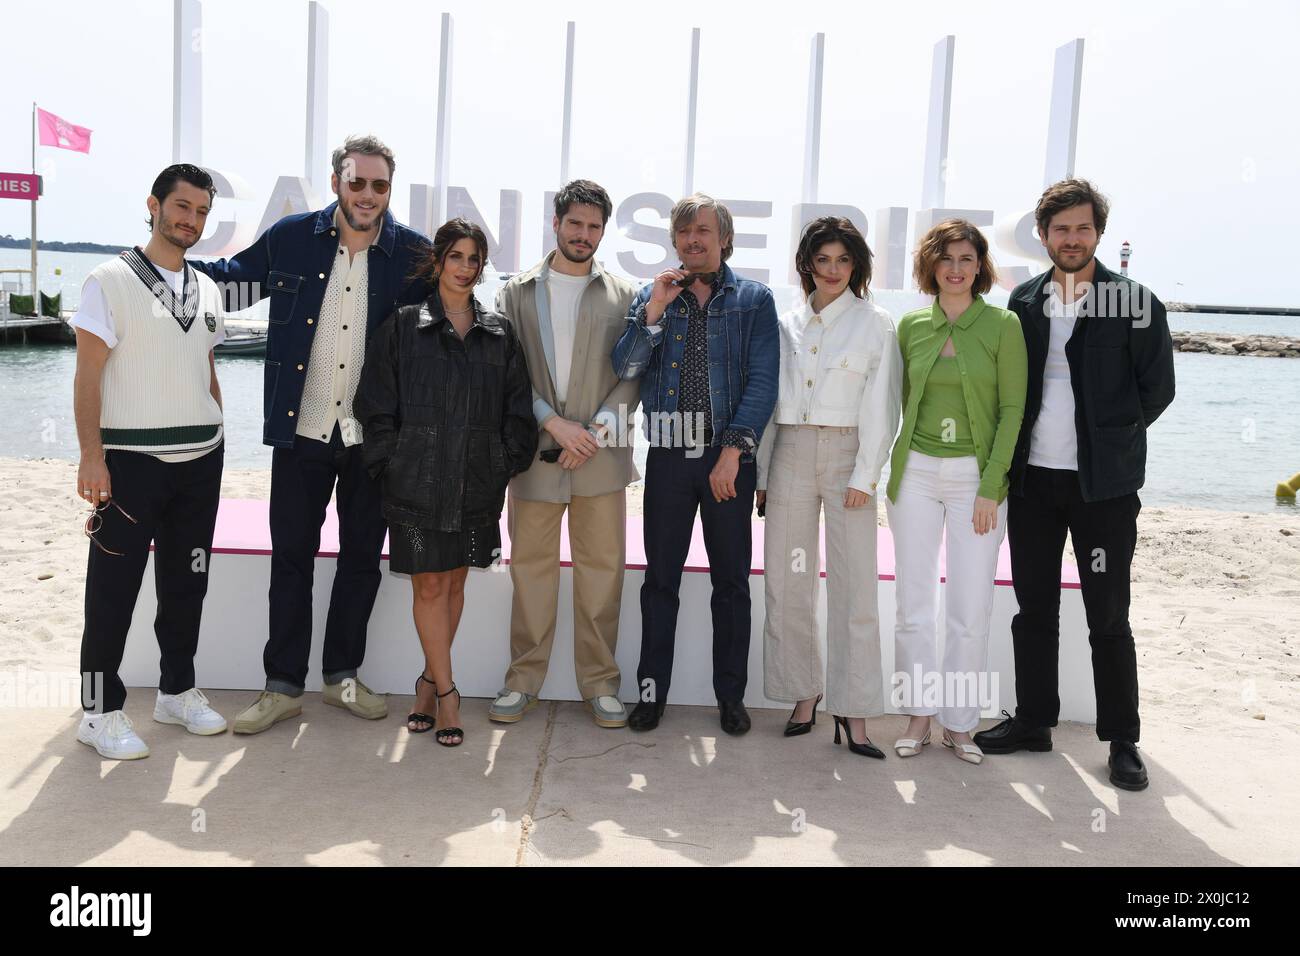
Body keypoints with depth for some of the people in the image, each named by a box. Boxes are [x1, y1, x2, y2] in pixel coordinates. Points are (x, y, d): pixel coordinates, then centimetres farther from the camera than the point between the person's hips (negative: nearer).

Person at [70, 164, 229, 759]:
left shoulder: (206, 290, 13)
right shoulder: (111, 280, -5)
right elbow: (88, 376, -9)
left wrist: (217, 441, 14)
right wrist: (91, 455, -16)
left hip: (200, 460, 6)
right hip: (131, 459, -6)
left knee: (186, 583, 13)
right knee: (113, 588, 1)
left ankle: (177, 691, 27)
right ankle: (101, 711, 12)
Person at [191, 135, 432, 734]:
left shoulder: (413, 254, -4)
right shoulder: (290, 238, -2)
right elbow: (234, 279, 14)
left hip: (375, 436, 0)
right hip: (302, 431, 0)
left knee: (362, 557, 11)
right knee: (291, 557, 6)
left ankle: (342, 676, 27)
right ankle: (283, 686, 18)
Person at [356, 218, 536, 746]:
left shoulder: (500, 333, 9)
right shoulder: (404, 326, 2)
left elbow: (518, 407, 11)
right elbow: (376, 403, 1)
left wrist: (508, 464, 3)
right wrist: (390, 465, -4)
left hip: (477, 481, 3)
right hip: (418, 480, -2)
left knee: (454, 583, 11)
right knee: (429, 586, 0)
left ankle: (429, 682, 26)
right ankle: (446, 695, 9)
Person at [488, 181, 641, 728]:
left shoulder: (623, 296, 9)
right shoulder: (517, 292, 8)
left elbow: (634, 374, 3)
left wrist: (596, 430, -10)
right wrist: (554, 423, -11)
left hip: (601, 454, 0)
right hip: (535, 451, 0)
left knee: (602, 569, 3)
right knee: (531, 566, 6)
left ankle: (599, 683, 15)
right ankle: (524, 680, 19)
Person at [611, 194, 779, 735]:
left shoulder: (753, 300, 4)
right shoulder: (652, 298, 11)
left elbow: (762, 382, -5)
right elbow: (625, 369, 0)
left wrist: (732, 453, -12)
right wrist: (653, 311, -12)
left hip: (730, 457, -1)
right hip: (668, 455, 2)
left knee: (731, 580, 6)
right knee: (660, 578, 5)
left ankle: (731, 696, 16)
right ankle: (651, 691, 15)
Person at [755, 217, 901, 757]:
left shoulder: (876, 325, 3)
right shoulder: (788, 325, 11)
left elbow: (882, 408, -1)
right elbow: (768, 401, 12)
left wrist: (865, 476, -9)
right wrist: (761, 473, 7)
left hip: (847, 456, -3)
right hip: (790, 455, 3)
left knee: (854, 586, -5)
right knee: (787, 584, 3)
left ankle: (853, 711, 1)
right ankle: (803, 693, 16)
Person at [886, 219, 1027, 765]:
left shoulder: (1003, 325, -3)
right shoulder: (912, 325, 7)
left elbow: (1012, 410, -4)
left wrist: (990, 488, -10)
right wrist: (895, 469, 6)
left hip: (978, 475, -3)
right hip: (916, 473, 3)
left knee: (970, 608, 1)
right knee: (914, 603, 5)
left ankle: (959, 722, 16)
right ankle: (919, 715, 19)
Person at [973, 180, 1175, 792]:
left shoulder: (1135, 303, -4)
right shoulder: (1024, 302, 8)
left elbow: (1156, 389, -2)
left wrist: (1108, 439, -3)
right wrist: (1016, 448, 3)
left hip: (1103, 484, -4)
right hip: (1032, 477, 4)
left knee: (1108, 618, 2)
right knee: (1033, 608, 12)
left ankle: (1122, 741, 15)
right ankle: (1033, 721, 25)